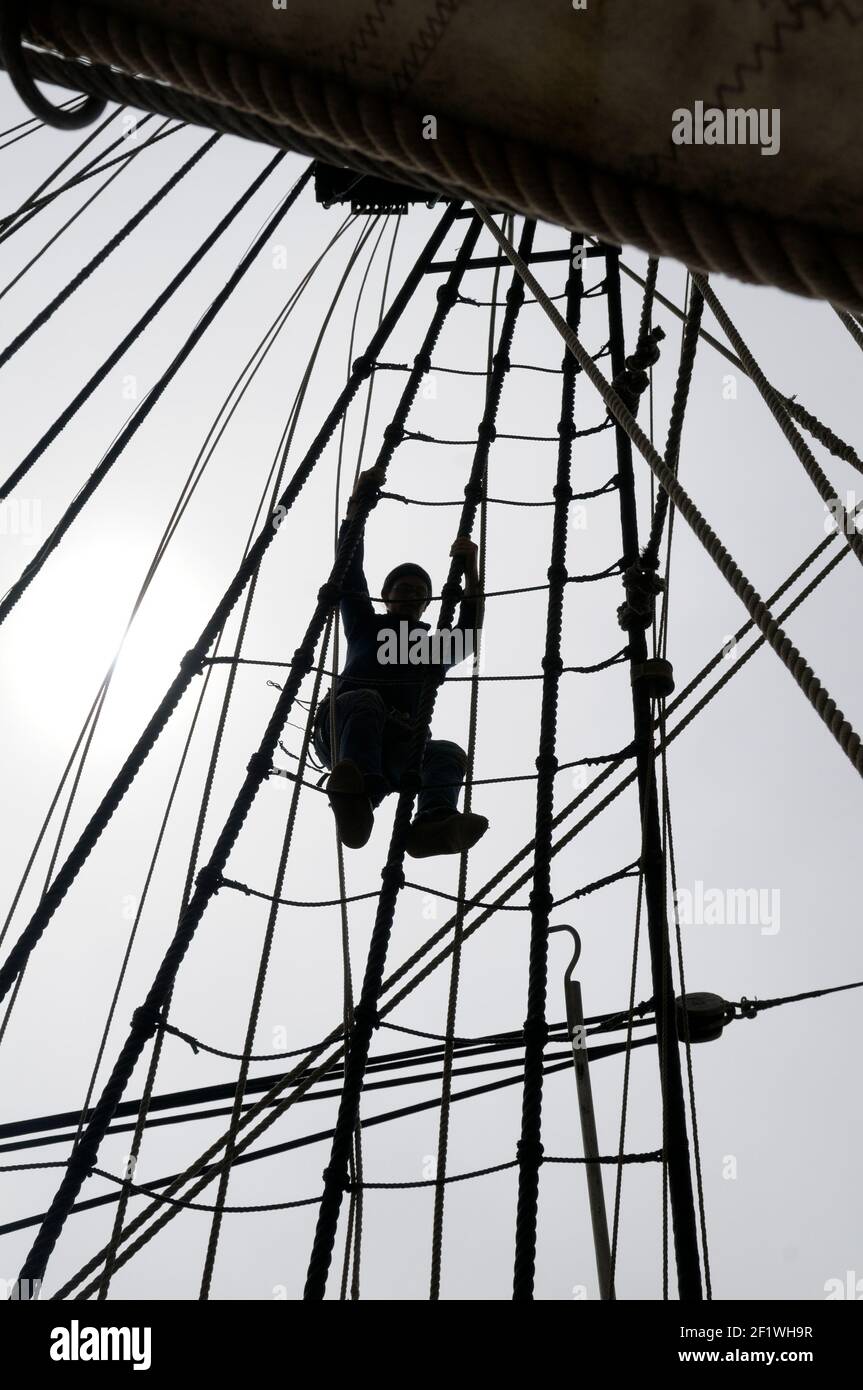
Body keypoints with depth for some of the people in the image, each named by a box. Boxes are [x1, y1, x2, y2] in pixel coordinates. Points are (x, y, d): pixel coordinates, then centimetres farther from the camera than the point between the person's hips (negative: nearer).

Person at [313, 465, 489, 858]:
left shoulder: (435, 644, 32)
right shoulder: (366, 625, 29)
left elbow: (469, 632, 12)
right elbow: (349, 571, 18)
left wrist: (469, 570, 1)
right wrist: (358, 499, 11)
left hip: (396, 744, 2)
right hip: (340, 727, -2)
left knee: (450, 754, -28)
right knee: (366, 701, -36)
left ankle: (435, 822, -58)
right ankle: (354, 792, -64)